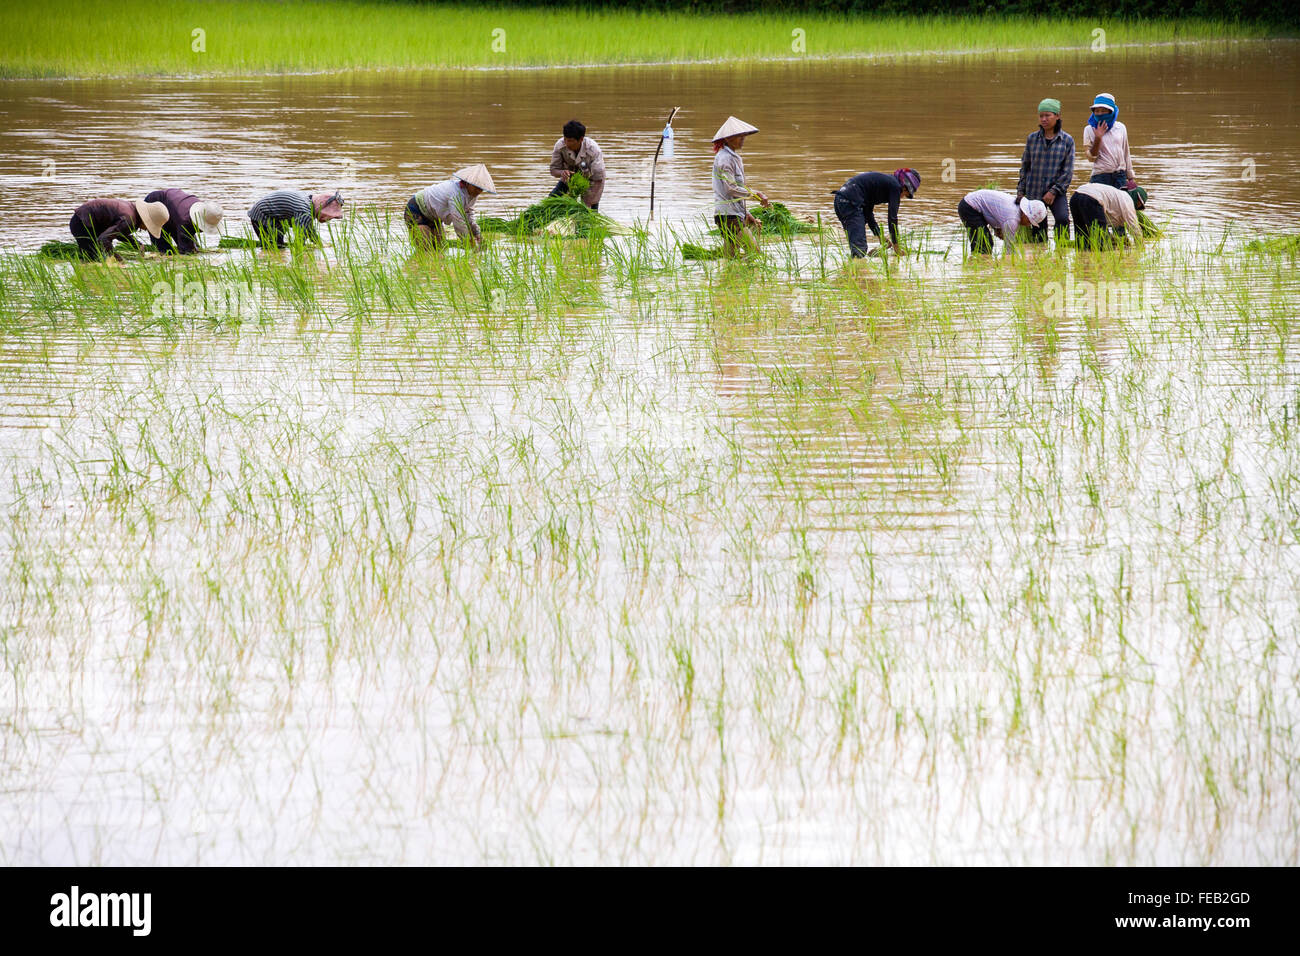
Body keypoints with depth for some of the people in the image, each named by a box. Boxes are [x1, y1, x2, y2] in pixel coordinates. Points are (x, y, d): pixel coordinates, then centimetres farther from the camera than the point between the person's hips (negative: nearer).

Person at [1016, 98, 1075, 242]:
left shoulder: (1067, 141, -1)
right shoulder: (1032, 138, 5)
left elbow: (1068, 171, -2)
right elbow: (1025, 166, 14)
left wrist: (1054, 191, -11)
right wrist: (1020, 191, 12)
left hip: (1057, 192, -2)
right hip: (1034, 192, 2)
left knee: (1062, 219, -27)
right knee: (1038, 231, 2)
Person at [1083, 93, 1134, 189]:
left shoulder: (1120, 127, 9)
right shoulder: (1089, 130, 1)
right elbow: (1091, 157, -3)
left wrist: (1130, 177, 19)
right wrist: (1098, 138, -16)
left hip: (1120, 177, 3)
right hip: (1100, 177, -3)